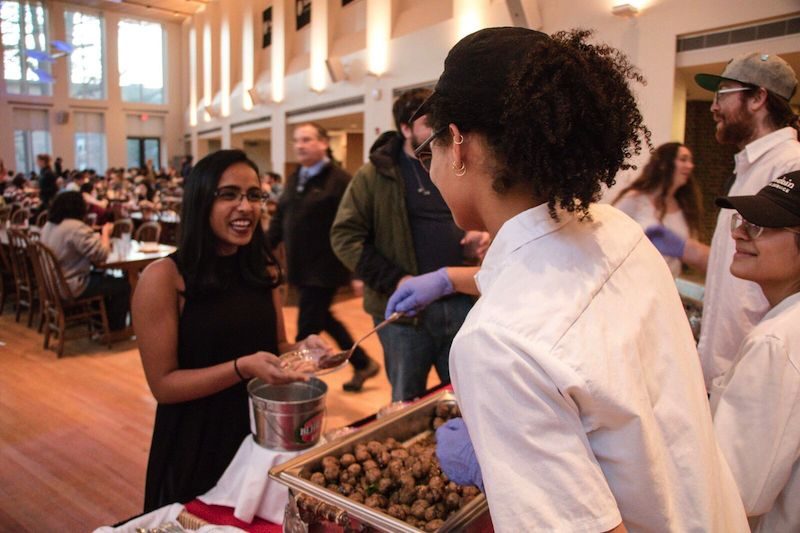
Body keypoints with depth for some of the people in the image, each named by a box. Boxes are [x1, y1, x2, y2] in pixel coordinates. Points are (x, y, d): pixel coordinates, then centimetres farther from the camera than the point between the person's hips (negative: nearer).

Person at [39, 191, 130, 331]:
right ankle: (116, 329, 12)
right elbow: (101, 255, -23)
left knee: (104, 278, 28)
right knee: (123, 285, -1)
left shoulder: (49, 225, 7)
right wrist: (105, 232, -9)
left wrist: (97, 237, 5)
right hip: (71, 288, -10)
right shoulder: (76, 227, -23)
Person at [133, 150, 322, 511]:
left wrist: (301, 350, -14)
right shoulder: (164, 277, -18)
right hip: (197, 444, -5)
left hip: (261, 433, 5)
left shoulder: (264, 269, 0)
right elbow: (163, 384, -17)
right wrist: (242, 368, -29)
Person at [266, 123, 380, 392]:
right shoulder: (294, 179, 11)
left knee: (307, 330, 0)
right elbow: (279, 220, 15)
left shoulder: (340, 180, -12)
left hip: (324, 269, -8)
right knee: (323, 319, 19)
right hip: (300, 268, 8)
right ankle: (363, 363, 37)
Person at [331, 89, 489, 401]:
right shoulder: (374, 174, -3)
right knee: (407, 405, 11)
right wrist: (394, 280, -15)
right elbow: (344, 236, -8)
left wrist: (484, 232, -2)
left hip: (461, 302, 4)